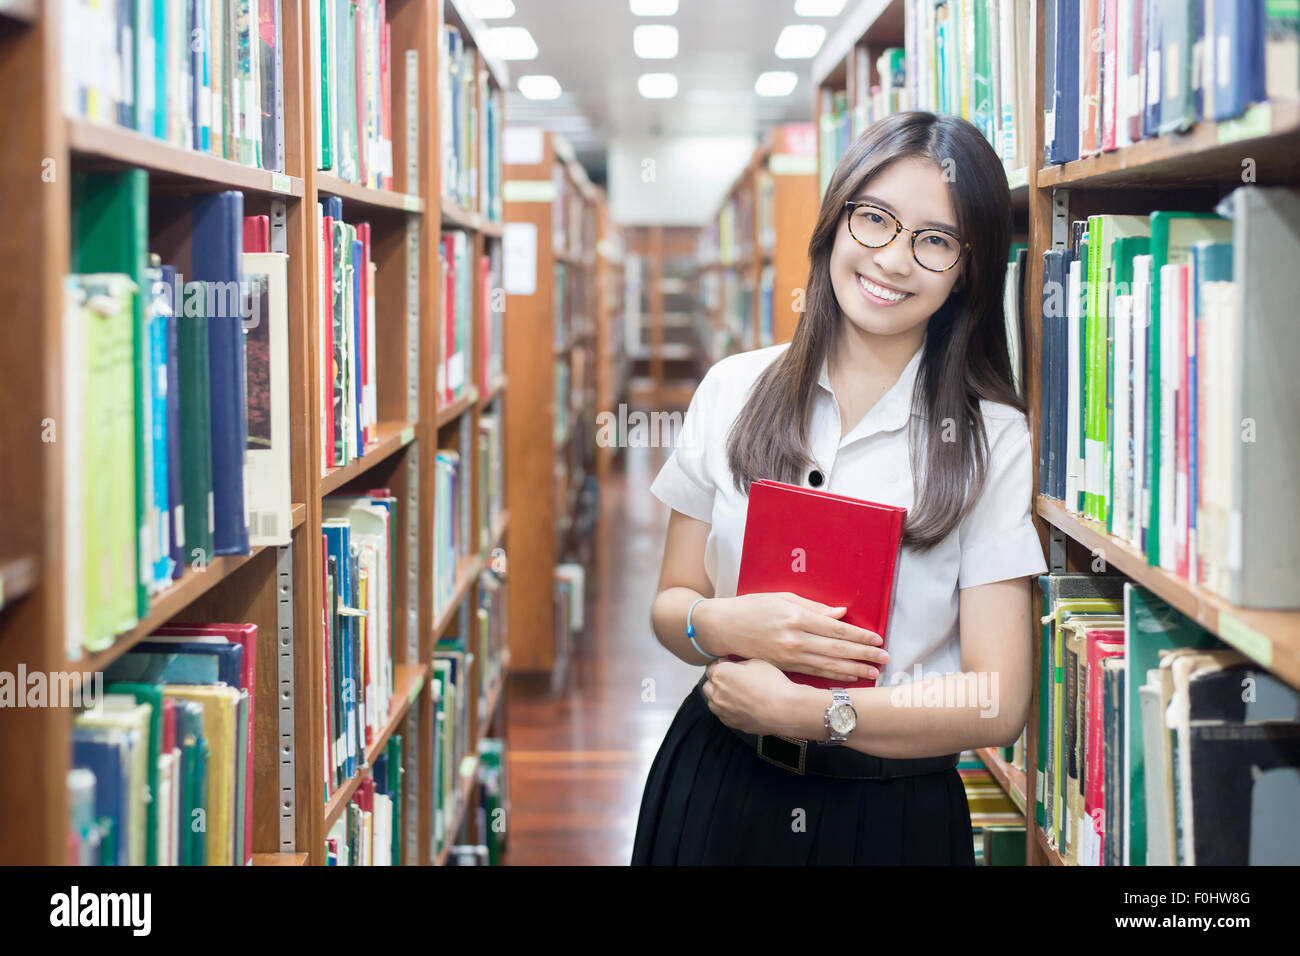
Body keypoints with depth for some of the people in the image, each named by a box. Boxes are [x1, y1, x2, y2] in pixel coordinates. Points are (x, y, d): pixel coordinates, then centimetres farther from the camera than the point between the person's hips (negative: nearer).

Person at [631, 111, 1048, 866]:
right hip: (716, 790, 2)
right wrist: (725, 626, -17)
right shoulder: (733, 391, 1)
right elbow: (672, 602, 5)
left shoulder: (992, 438, -8)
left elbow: (998, 704, -12)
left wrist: (802, 710, -17)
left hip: (892, 817, -2)